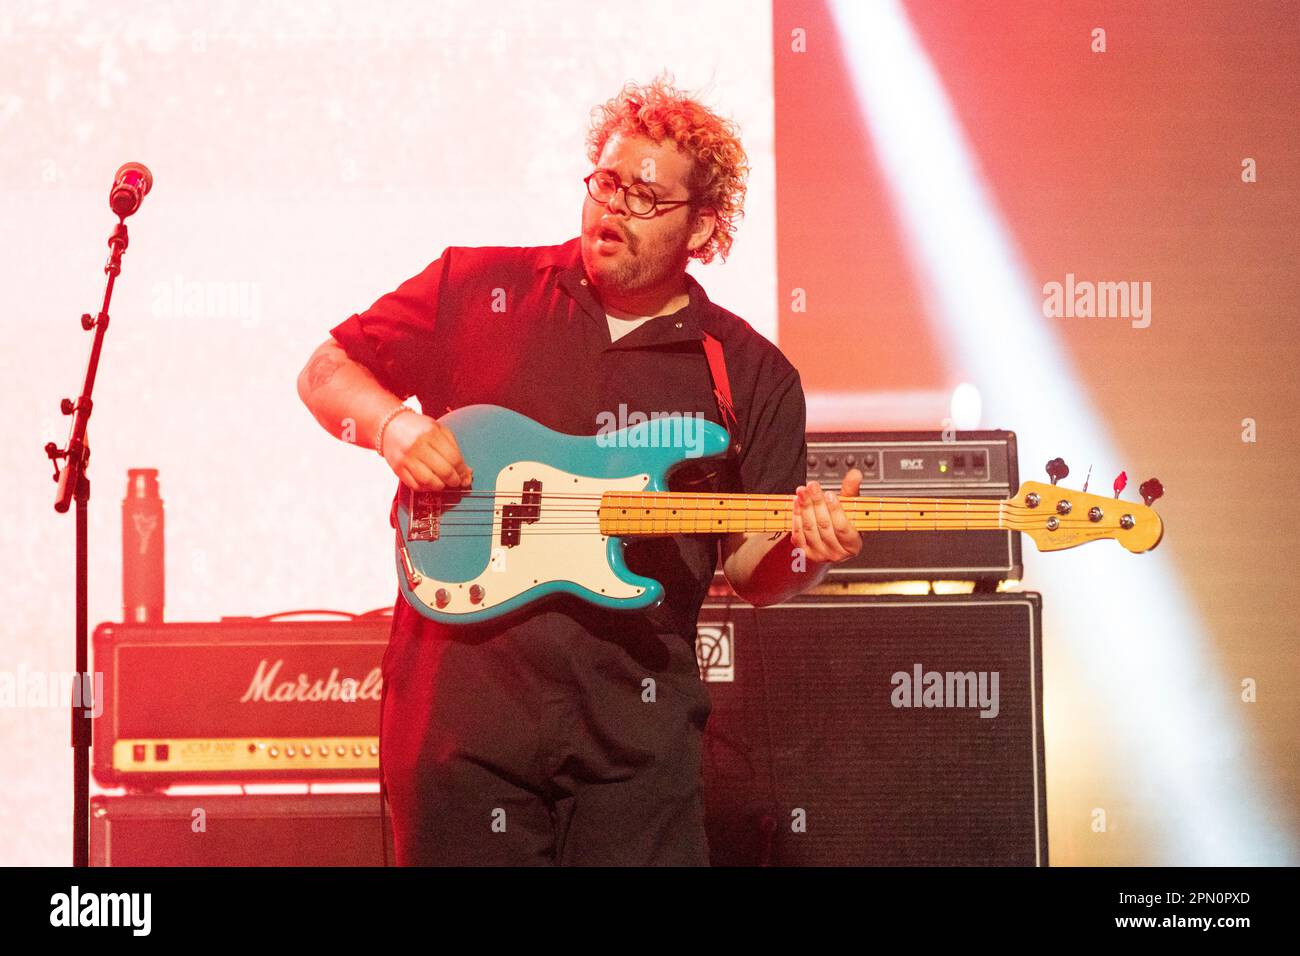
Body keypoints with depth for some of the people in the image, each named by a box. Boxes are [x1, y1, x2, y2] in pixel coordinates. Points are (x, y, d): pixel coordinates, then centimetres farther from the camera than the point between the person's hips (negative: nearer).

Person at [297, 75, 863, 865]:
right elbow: (327, 372, 11)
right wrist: (397, 426, -8)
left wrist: (806, 550, -14)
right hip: (463, 703, -1)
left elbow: (751, 567, 8)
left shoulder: (751, 377, 8)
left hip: (635, 727, 1)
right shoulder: (480, 288, 6)